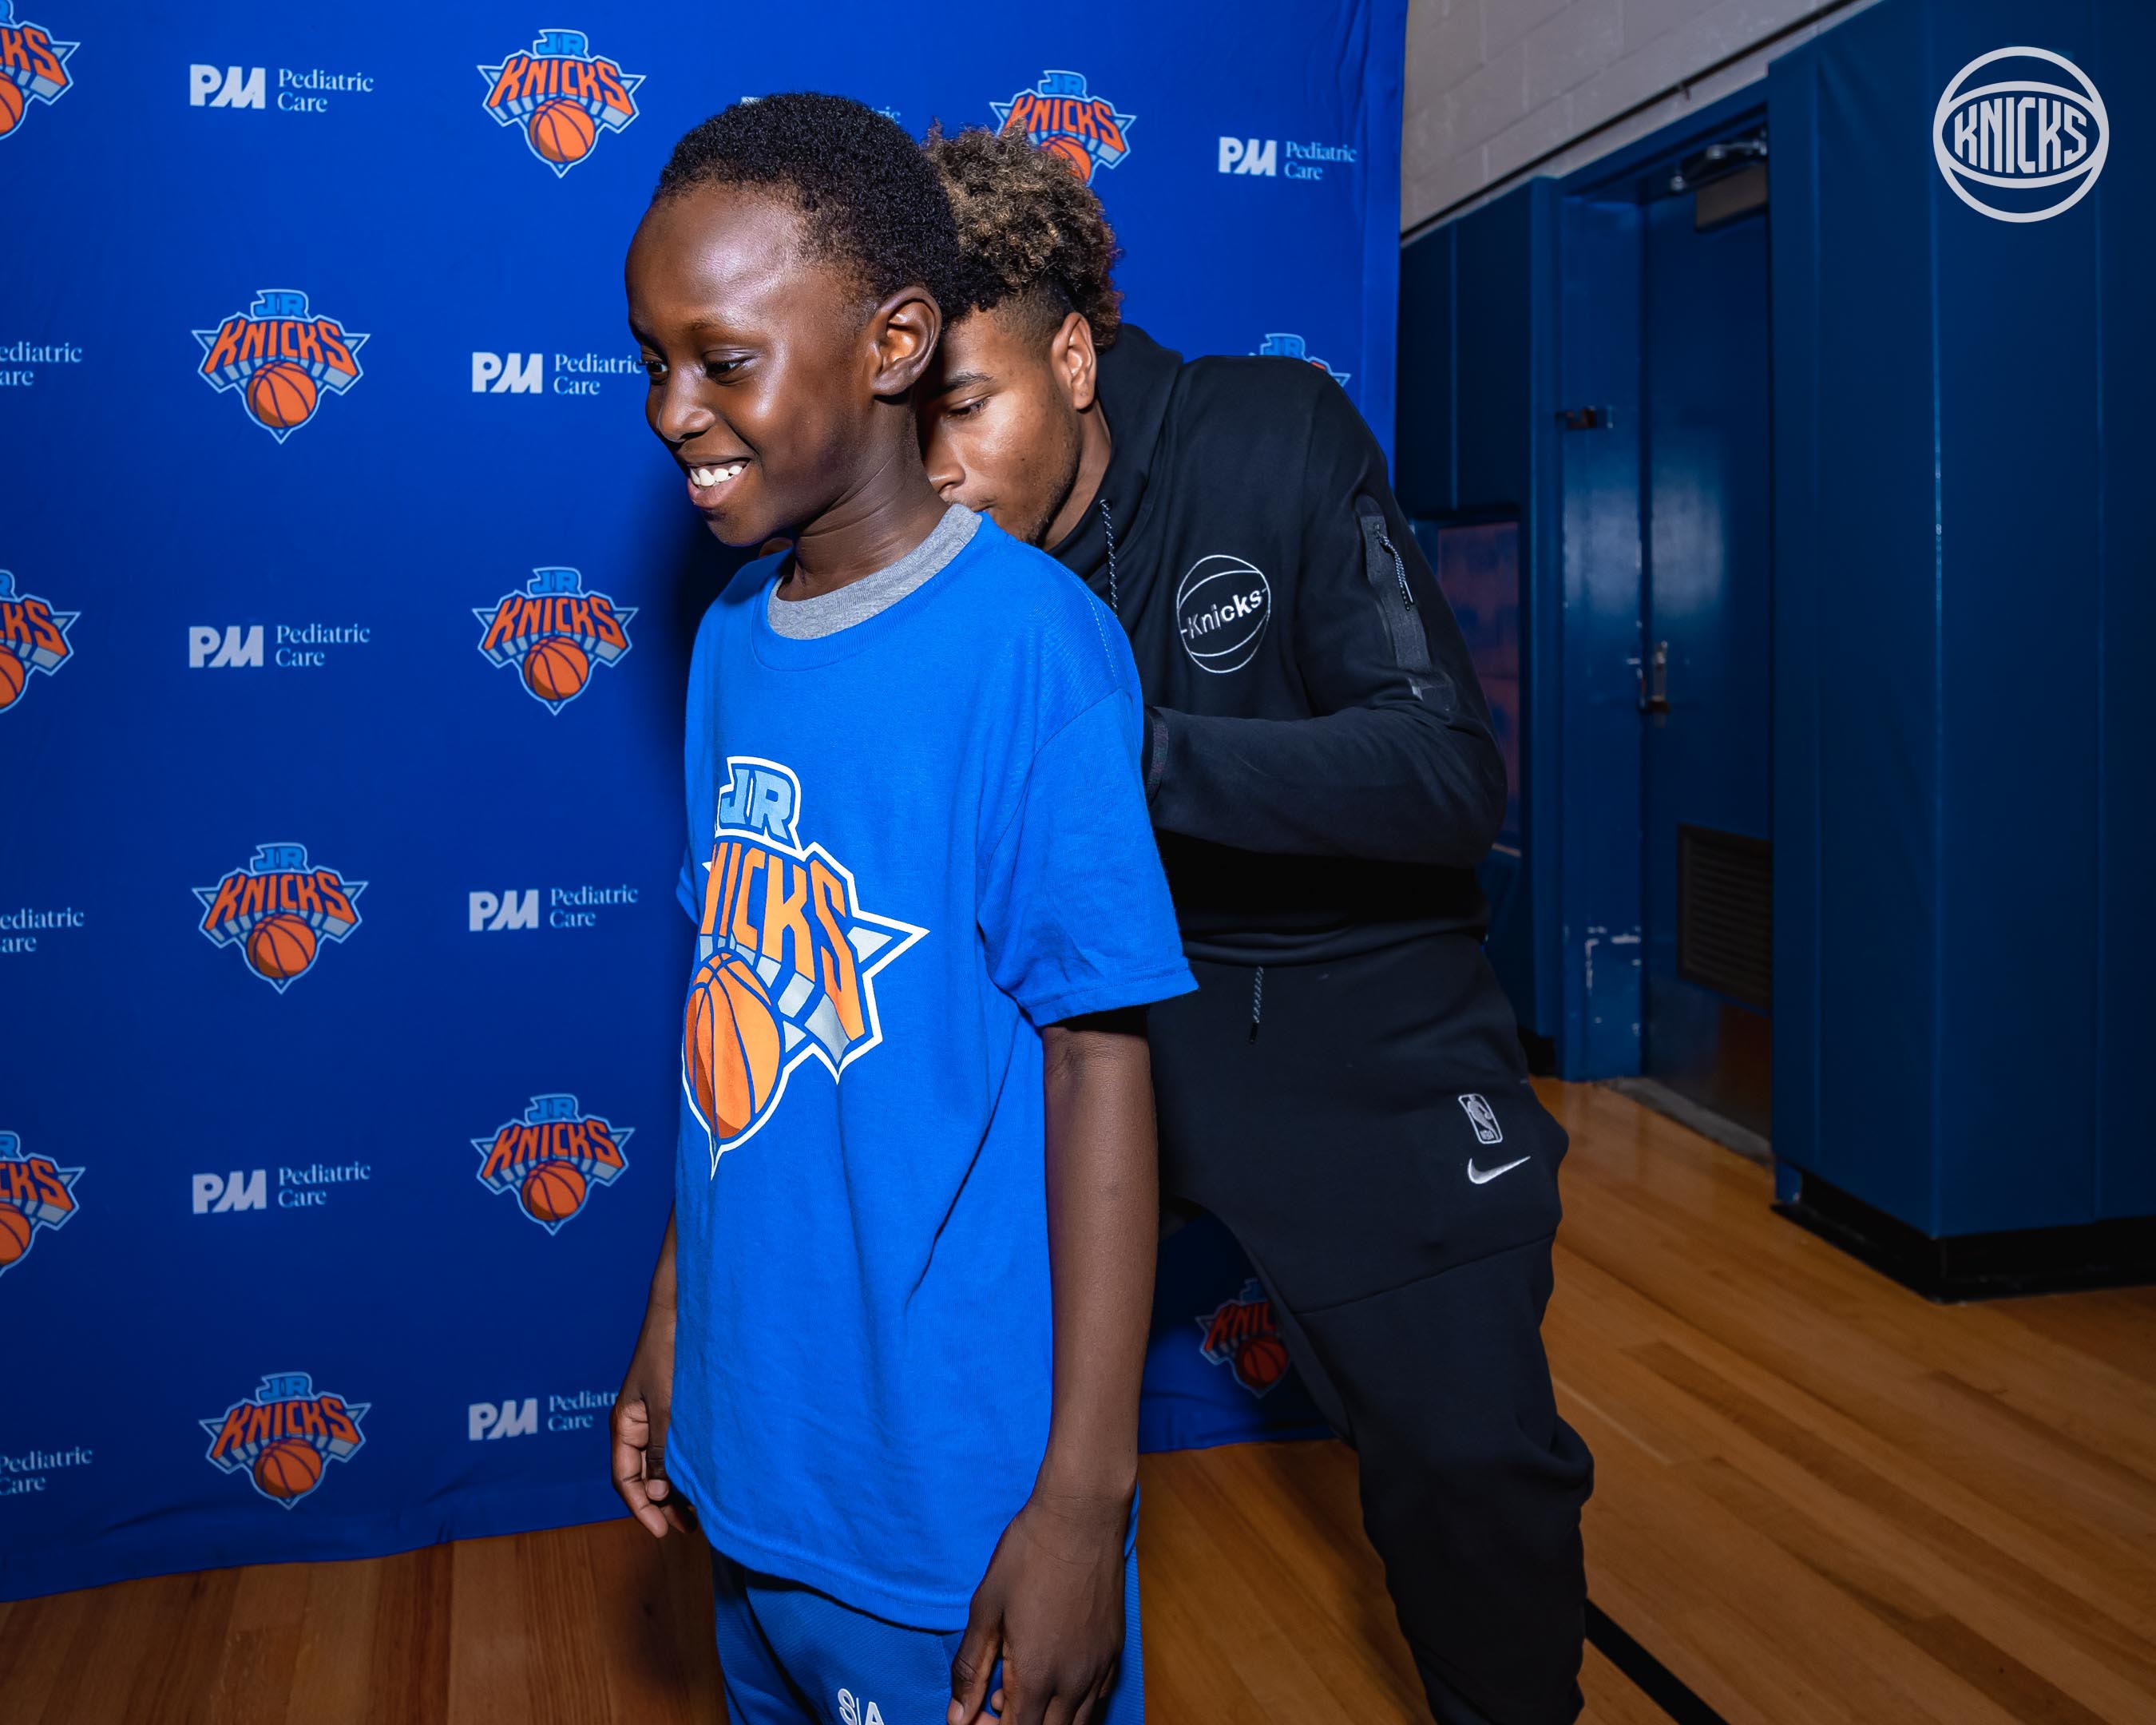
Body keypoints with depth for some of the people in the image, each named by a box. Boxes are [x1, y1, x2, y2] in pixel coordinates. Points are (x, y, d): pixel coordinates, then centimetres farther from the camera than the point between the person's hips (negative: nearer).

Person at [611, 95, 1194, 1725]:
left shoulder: (1029, 641, -18)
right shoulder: (732, 641, 2)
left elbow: (1100, 1058, -17)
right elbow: (733, 1007, 9)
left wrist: (1086, 1491, -15)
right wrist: (673, 1318, 13)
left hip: (954, 1476, -6)